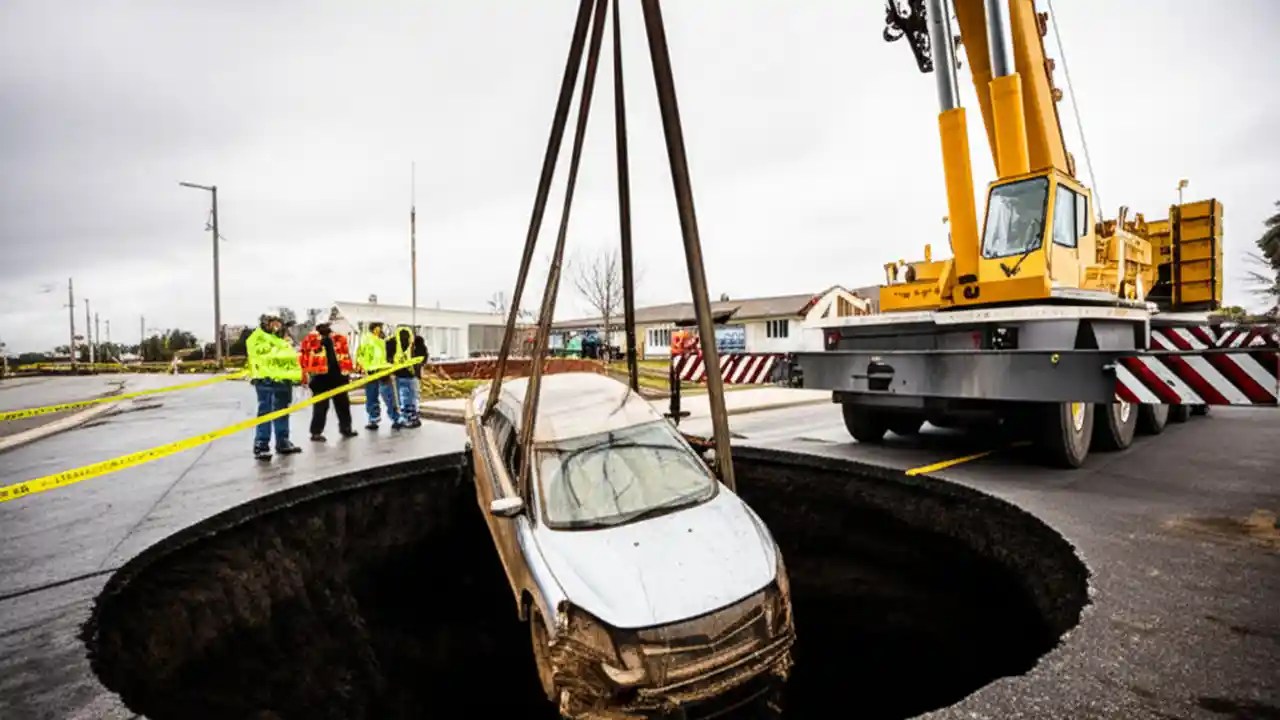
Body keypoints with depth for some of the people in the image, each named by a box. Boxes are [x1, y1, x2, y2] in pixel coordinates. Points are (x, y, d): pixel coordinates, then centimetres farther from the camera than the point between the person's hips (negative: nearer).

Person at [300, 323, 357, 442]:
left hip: (338, 375, 5)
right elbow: (305, 358, -6)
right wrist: (306, 377, -9)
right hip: (320, 376, -5)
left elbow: (345, 356, 13)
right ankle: (316, 432, 7)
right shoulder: (311, 339, -5)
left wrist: (346, 371, 11)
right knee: (321, 405, -2)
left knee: (343, 403, 14)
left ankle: (346, 428, 29)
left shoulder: (339, 338, 7)